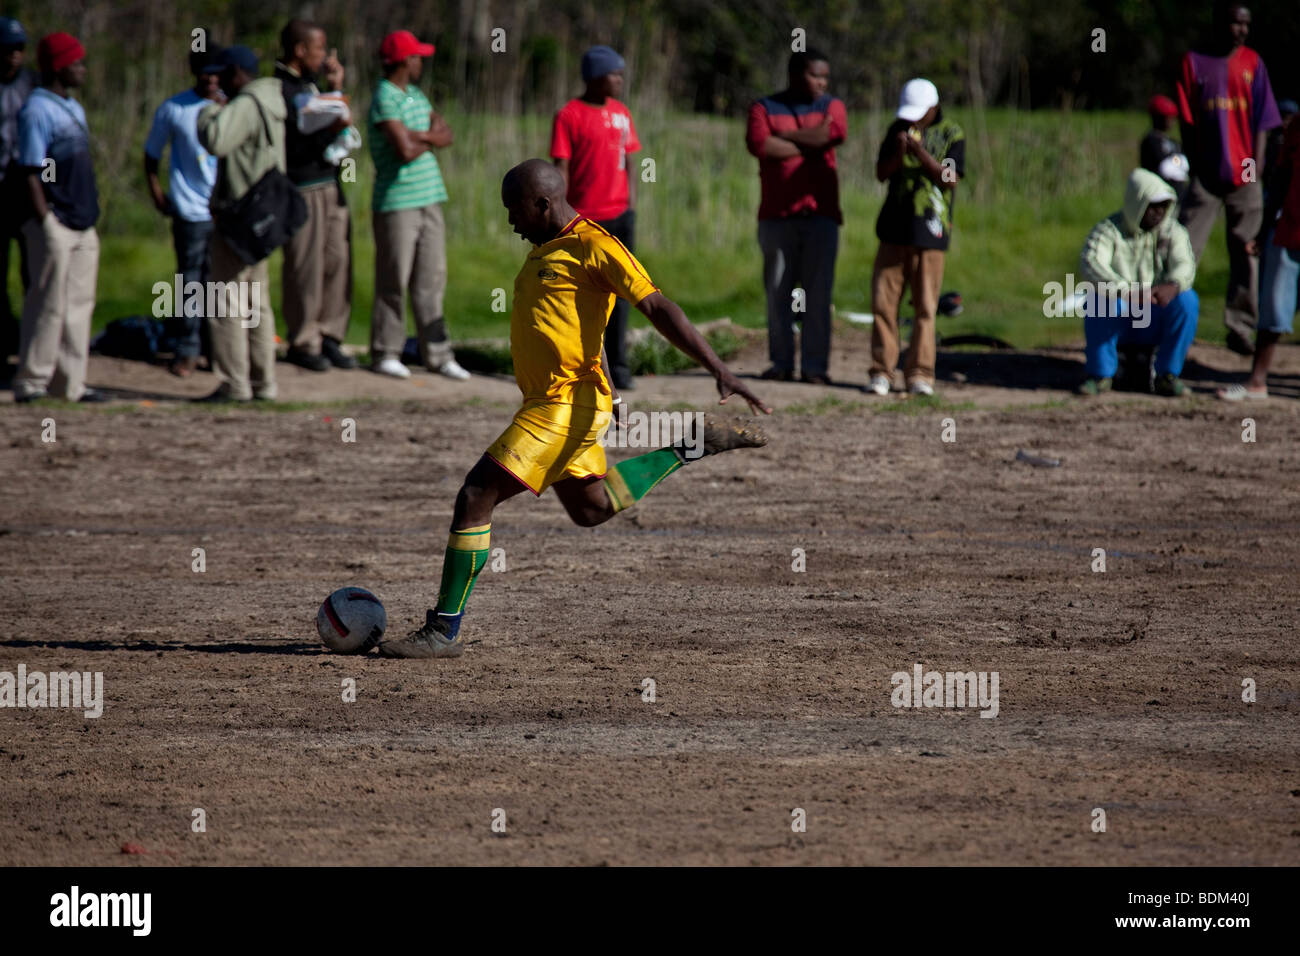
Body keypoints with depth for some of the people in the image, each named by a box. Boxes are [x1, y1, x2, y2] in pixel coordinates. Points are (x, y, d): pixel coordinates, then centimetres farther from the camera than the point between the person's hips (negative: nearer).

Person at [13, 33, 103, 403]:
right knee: (49, 304, -6)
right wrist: (45, 222, -19)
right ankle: (31, 381, 0)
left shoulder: (74, 109, 16)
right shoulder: (36, 111, -12)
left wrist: (90, 216, 18)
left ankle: (69, 382, 14)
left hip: (82, 225, 9)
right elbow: (32, 173, -15)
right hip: (54, 225, -9)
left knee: (79, 303, 9)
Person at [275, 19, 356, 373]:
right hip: (303, 192, -8)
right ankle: (303, 343, 6)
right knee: (306, 269, -3)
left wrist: (336, 88, 16)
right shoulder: (278, 91, -13)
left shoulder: (308, 85, 16)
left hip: (330, 186, 8)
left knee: (337, 263, 6)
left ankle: (329, 337, 14)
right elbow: (292, 150, -19)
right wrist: (331, 129, -27)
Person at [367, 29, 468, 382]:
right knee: (394, 282, -1)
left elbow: (447, 135, 11)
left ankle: (437, 354, 9)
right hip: (397, 203, -8)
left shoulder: (415, 95, 17)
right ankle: (385, 353, 7)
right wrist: (430, 141, 0)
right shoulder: (385, 99, -12)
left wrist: (419, 136, -8)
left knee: (431, 280, 6)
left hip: (429, 198, 8)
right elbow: (405, 151, -20)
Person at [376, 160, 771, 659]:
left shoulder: (594, 246, -13)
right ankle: (687, 450, 31)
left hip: (567, 407, -10)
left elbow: (658, 308, -18)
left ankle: (444, 632, -8)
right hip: (545, 402, 10)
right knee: (592, 509, 26)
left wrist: (720, 370, -24)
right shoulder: (544, 249, 15)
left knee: (476, 497, -13)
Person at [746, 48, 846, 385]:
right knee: (778, 293, 1)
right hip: (776, 215, 0)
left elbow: (835, 132, -11)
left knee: (818, 294, -3)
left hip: (820, 214, 0)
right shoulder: (764, 107, 7)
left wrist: (783, 137, -7)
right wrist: (810, 144, -9)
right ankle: (781, 364, 7)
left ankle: (814, 366, -1)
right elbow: (758, 143, -12)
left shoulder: (832, 106, 11)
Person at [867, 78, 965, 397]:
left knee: (925, 307, -2)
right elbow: (881, 173, 8)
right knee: (883, 302, 0)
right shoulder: (898, 129, 11)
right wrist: (898, 152, -11)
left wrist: (921, 153, -19)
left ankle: (920, 373, 2)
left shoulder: (951, 135, -1)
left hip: (929, 232, -3)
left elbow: (950, 179, -10)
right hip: (894, 229, 3)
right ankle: (881, 371, 4)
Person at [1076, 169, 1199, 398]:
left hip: (1155, 323, 2)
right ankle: (1101, 375, -16)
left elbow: (1184, 264, -14)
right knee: (1100, 301, -33)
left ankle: (1167, 375, -15)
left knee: (1187, 300, -26)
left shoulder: (1172, 231, 4)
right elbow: (1089, 263, -24)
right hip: (1119, 320, -2)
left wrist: (1172, 286, -40)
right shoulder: (1109, 230, -5)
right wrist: (1127, 291, -41)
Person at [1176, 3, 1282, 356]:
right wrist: (1191, 166, -1)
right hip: (1206, 174, -2)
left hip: (1244, 177, 2)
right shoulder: (1194, 62, 2)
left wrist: (1256, 166, -5)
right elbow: (1187, 121, 3)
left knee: (1246, 253, 4)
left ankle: (1240, 327, 10)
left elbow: (1261, 121, 5)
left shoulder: (1252, 63, 7)